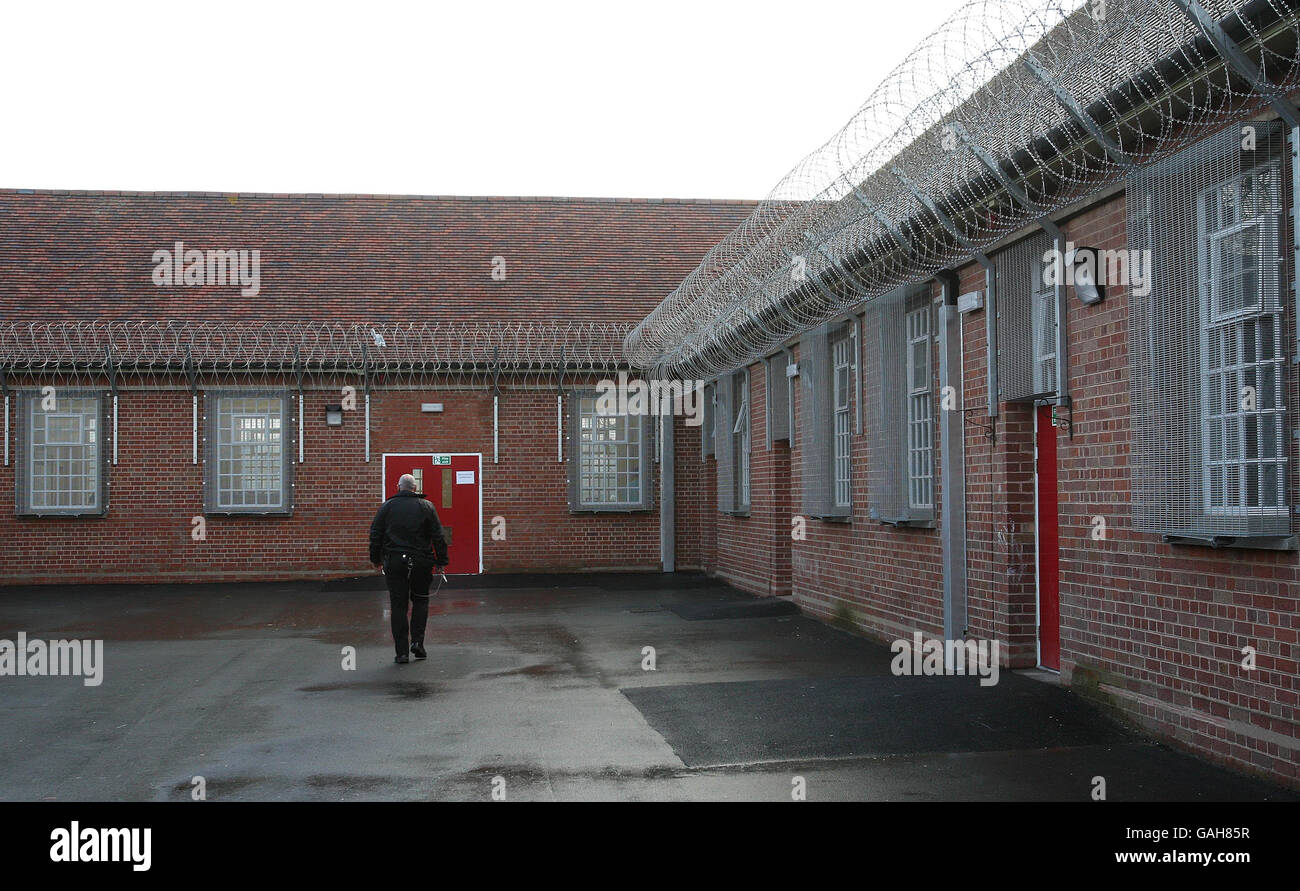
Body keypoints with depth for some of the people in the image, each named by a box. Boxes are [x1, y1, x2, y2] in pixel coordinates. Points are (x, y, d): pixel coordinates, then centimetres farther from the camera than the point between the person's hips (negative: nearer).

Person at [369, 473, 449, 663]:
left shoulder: (387, 507, 4)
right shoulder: (426, 507, 3)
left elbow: (375, 535, 6)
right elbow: (438, 537, 1)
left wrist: (375, 559, 15)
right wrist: (441, 561, 7)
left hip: (394, 563, 0)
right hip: (421, 562, 0)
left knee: (398, 607, 3)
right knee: (420, 601, 17)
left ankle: (401, 652, 0)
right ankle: (417, 641, 3)